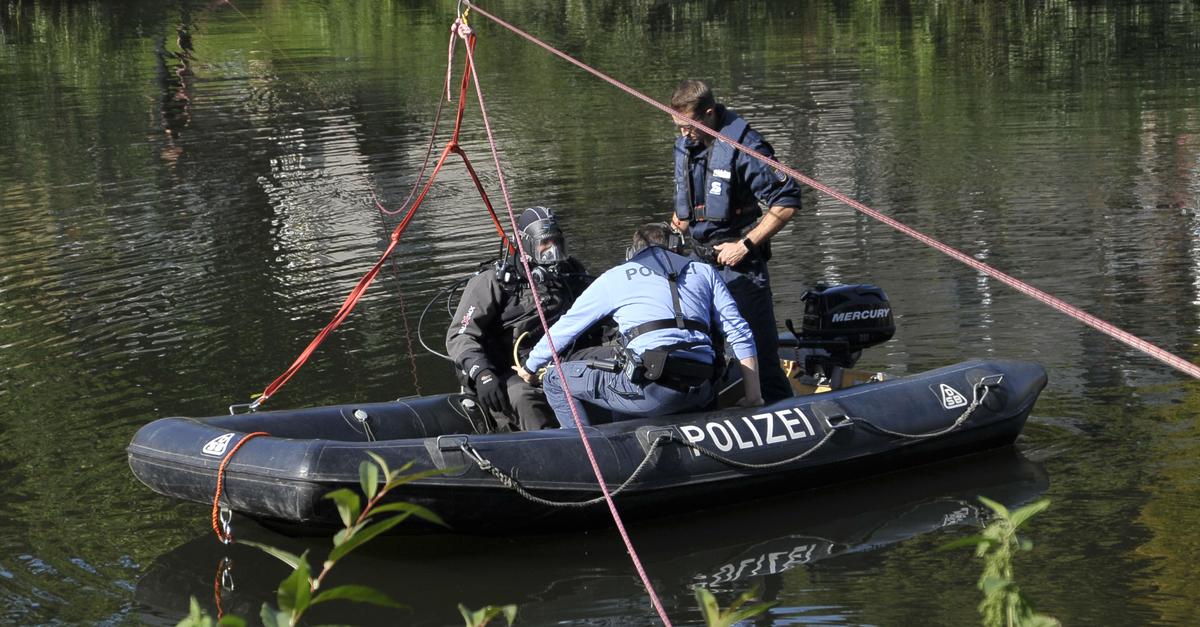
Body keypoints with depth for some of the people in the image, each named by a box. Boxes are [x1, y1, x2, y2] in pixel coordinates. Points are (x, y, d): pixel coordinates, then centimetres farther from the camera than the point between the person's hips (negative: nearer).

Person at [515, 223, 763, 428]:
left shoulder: (616, 277, 16)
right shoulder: (704, 272, 23)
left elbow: (566, 326, 24)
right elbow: (739, 334, 16)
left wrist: (530, 367, 39)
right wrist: (753, 398, 18)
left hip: (653, 387, -5)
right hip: (700, 395, 5)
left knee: (555, 381, 13)